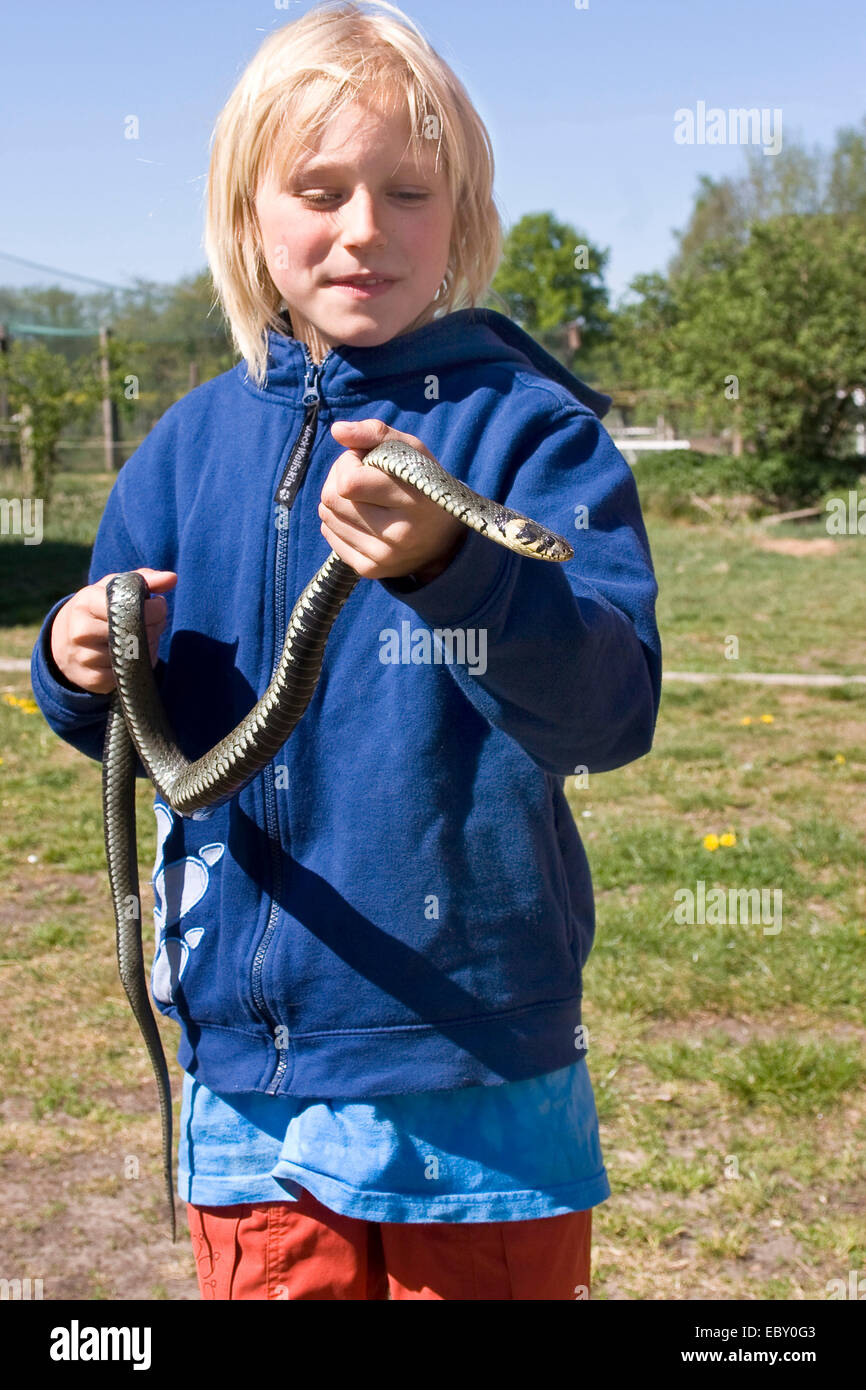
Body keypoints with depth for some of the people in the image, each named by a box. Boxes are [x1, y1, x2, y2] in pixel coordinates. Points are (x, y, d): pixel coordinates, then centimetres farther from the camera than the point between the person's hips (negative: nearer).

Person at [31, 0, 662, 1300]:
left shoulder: (528, 422, -8)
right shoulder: (195, 441, 5)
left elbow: (614, 705, -21)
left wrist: (449, 567, -38)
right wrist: (83, 670, -9)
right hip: (247, 1072, 4)